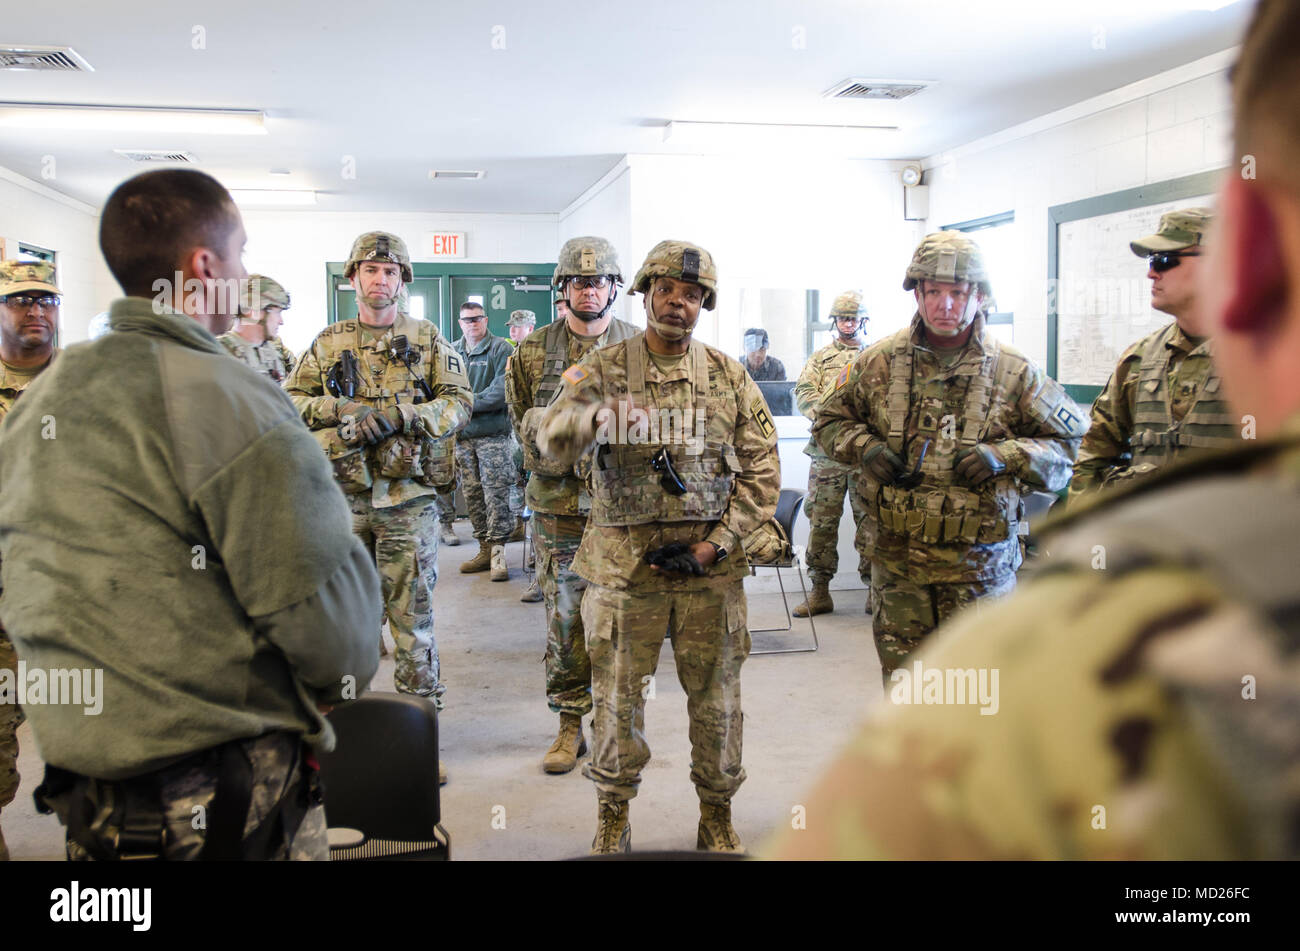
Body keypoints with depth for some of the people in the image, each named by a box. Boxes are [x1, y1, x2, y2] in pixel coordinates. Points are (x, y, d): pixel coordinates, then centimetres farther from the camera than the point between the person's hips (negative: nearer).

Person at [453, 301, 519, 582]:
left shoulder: (501, 349, -2)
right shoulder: (452, 352, 14)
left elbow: (502, 392, -13)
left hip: (493, 434, -5)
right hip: (461, 435, 5)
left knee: (496, 494, -5)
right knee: (472, 495, 9)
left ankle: (498, 551, -1)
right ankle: (485, 549, 18)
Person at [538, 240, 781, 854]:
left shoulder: (729, 377, 4)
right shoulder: (601, 370, 0)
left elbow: (762, 472, 3)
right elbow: (552, 442, -16)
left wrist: (711, 546, -7)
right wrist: (595, 416, -39)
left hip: (710, 567, 2)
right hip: (623, 566, -1)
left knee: (717, 700, 10)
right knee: (618, 698, 9)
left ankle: (717, 819, 31)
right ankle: (613, 819, 29)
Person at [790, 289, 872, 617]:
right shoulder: (820, 358, 16)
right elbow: (803, 394, 5)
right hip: (827, 451, 1)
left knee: (871, 520, 1)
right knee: (821, 520, 1)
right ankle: (820, 592, 9)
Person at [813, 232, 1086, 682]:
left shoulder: (1014, 371, -3)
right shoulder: (880, 362, 1)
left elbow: (1071, 440, 3)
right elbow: (830, 419, 14)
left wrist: (1005, 456, -14)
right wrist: (864, 447, -7)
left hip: (979, 561, -1)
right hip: (897, 557, 2)